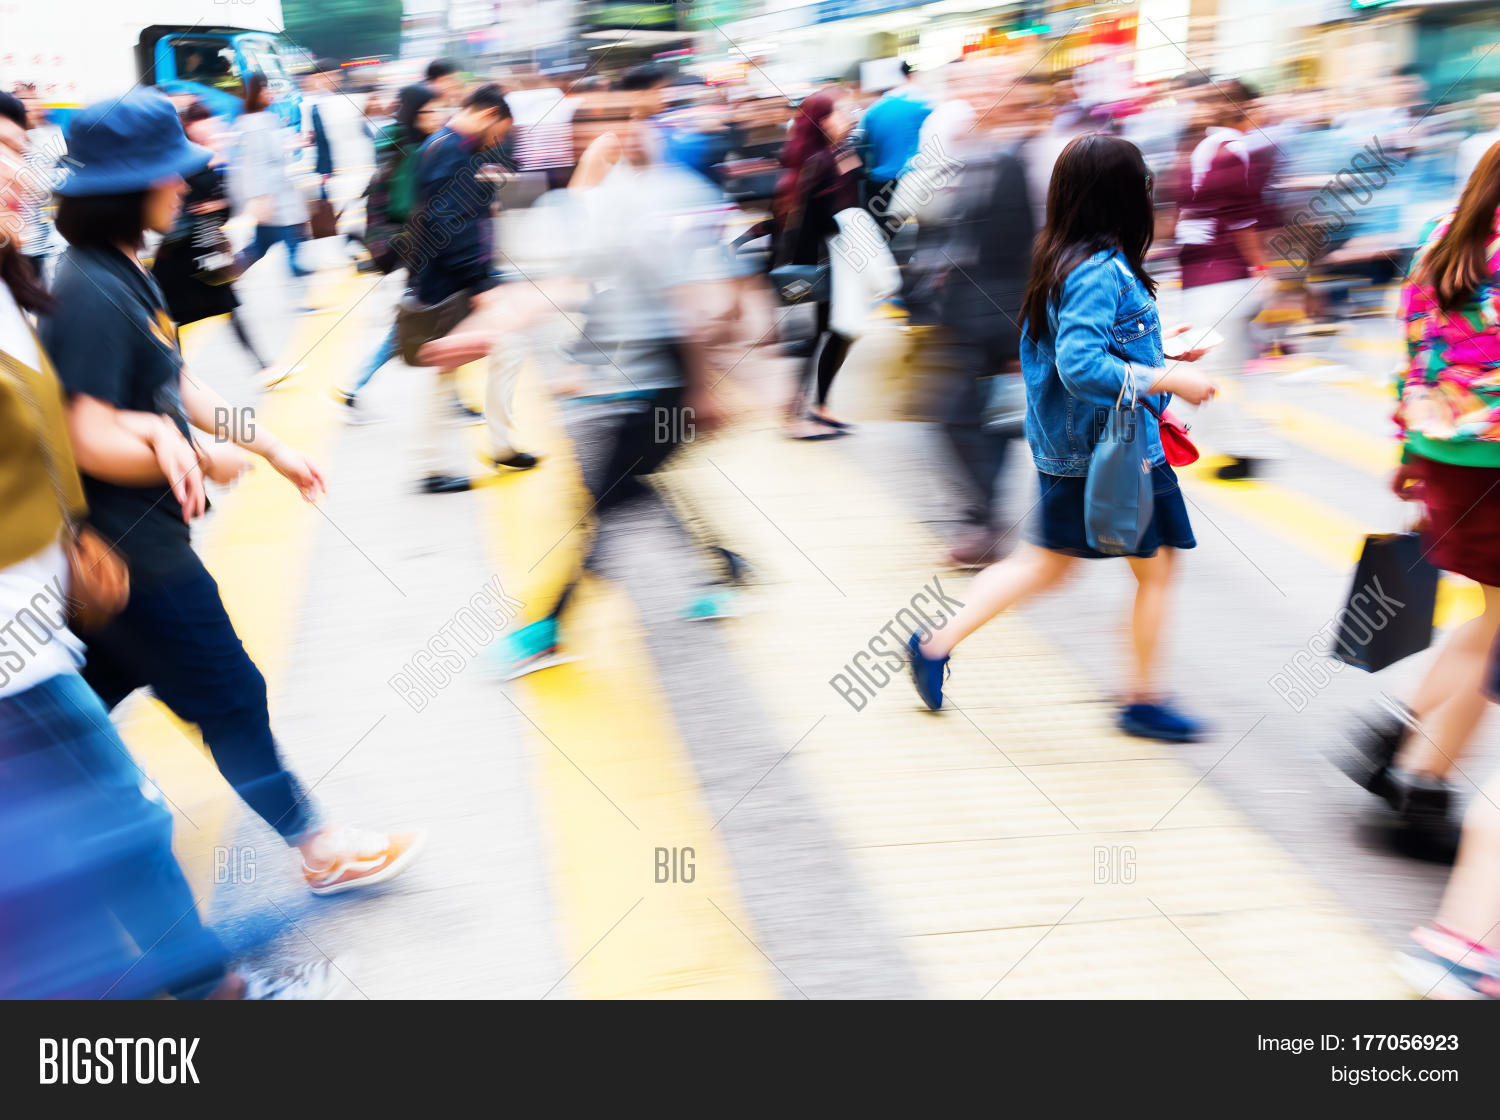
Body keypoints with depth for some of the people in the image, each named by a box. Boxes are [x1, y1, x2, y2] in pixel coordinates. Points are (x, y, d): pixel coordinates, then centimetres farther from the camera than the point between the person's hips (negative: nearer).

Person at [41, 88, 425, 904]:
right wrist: (206, 459, -15)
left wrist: (273, 448, 12)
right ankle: (321, 850, 18)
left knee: (95, 690, 22)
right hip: (133, 546, -9)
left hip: (137, 538, 9)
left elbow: (175, 385, 14)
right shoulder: (92, 293, -23)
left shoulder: (122, 273, 7)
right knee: (230, 697, 3)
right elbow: (91, 440, -28)